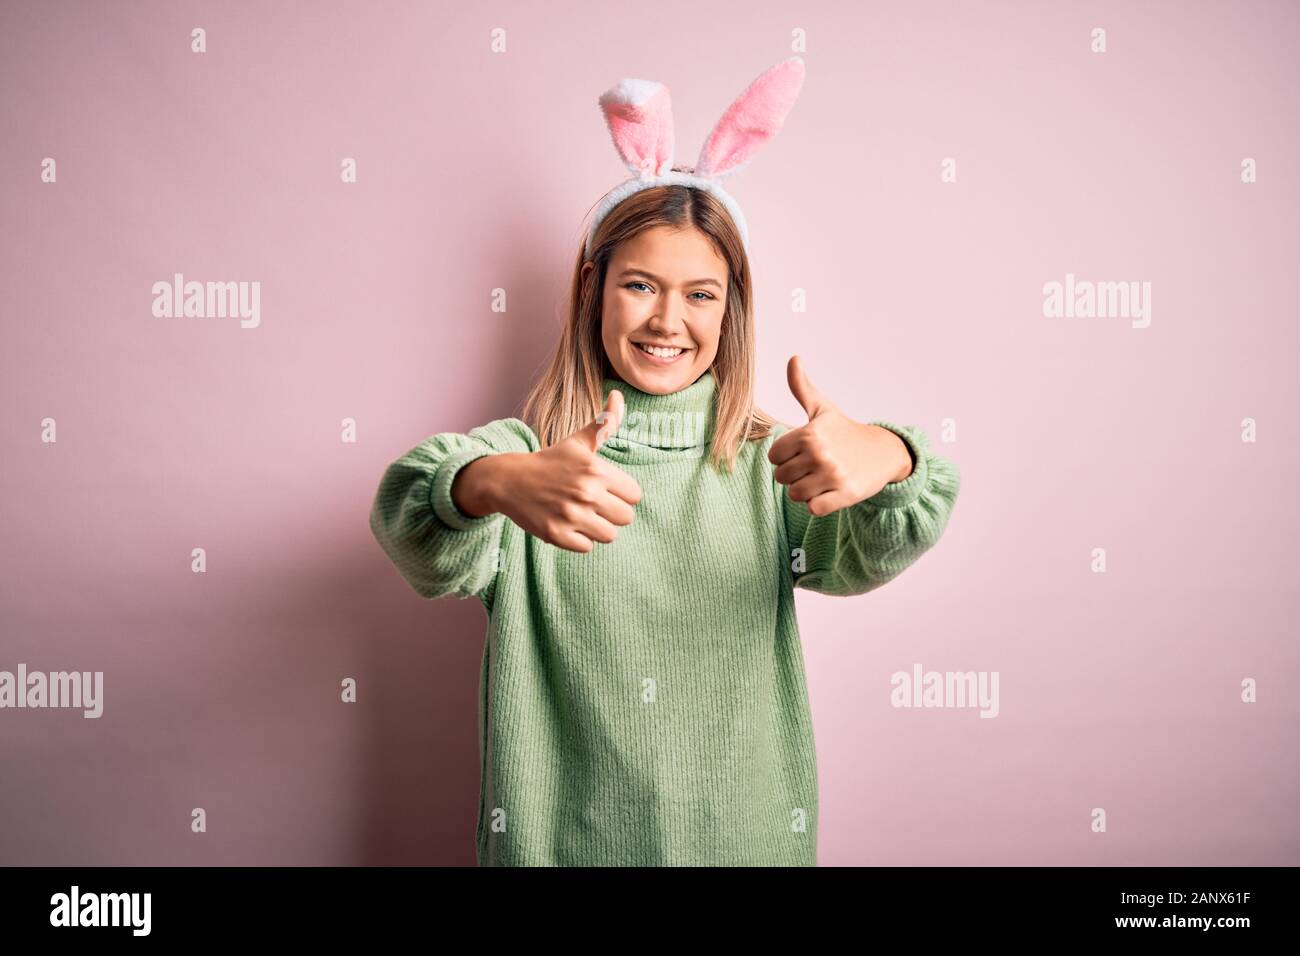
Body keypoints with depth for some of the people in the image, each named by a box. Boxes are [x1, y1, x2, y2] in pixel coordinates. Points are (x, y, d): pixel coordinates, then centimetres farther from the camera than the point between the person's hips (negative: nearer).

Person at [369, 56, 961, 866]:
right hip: (554, 836, -1)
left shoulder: (773, 467, -2)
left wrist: (889, 460, -41)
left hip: (745, 836, 2)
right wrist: (492, 486, -48)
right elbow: (413, 530, -26)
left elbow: (871, 553, -19)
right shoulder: (518, 454, -7)